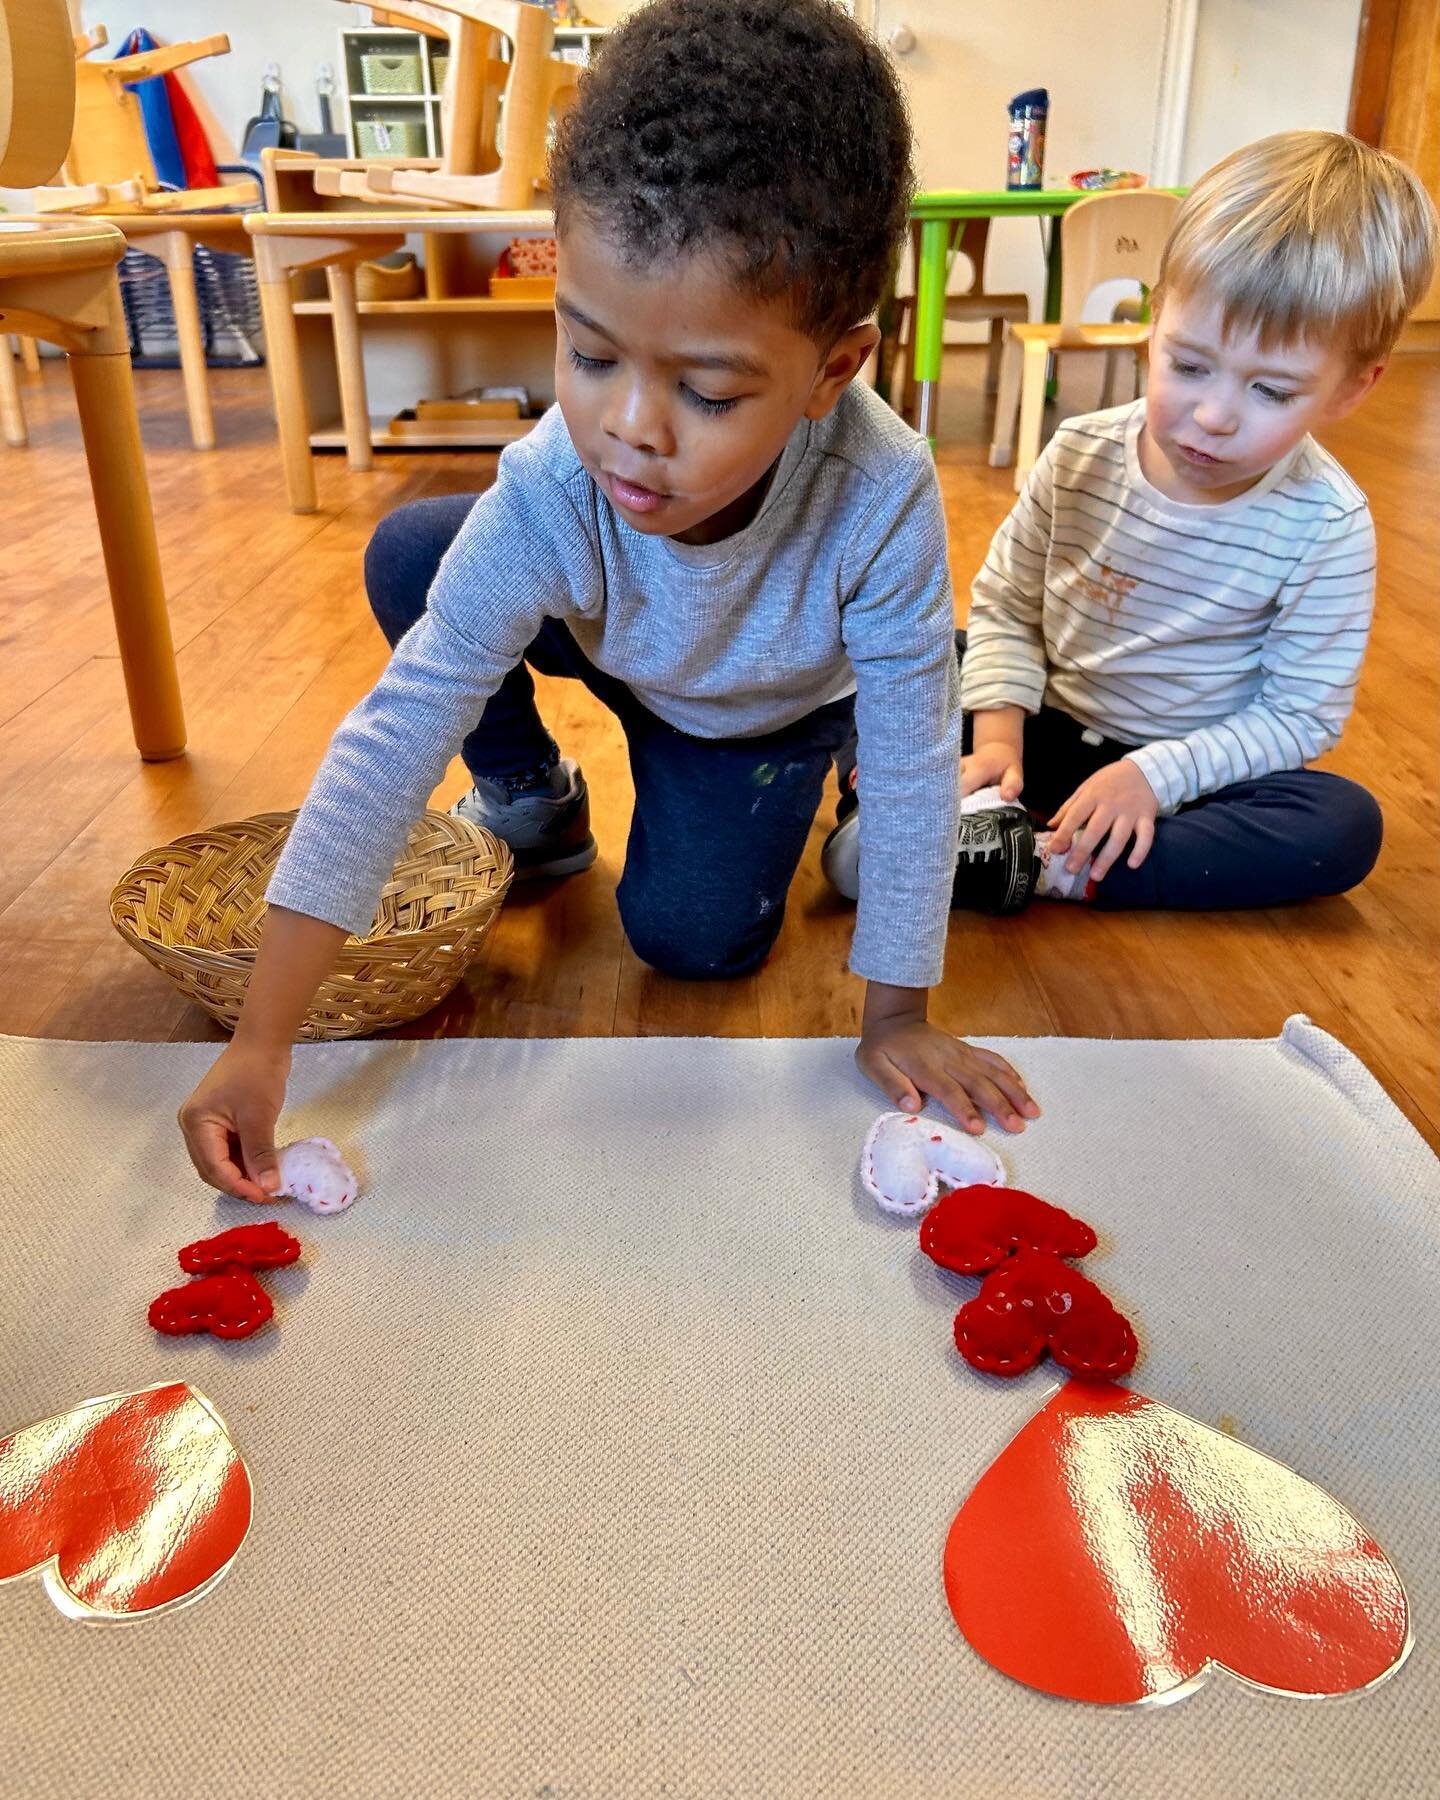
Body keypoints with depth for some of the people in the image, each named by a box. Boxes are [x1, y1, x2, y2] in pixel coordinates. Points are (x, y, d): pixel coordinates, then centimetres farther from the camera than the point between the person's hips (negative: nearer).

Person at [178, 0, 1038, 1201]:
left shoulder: (882, 498, -42)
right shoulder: (548, 496, -38)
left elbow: (915, 768, -31)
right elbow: (393, 740, -36)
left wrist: (897, 1015, -23)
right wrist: (262, 1042, -37)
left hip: (773, 703, -1)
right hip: (613, 647, 1)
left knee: (693, 937, -13)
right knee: (411, 558, -23)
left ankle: (799, 784, 20)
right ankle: (529, 795, 5)